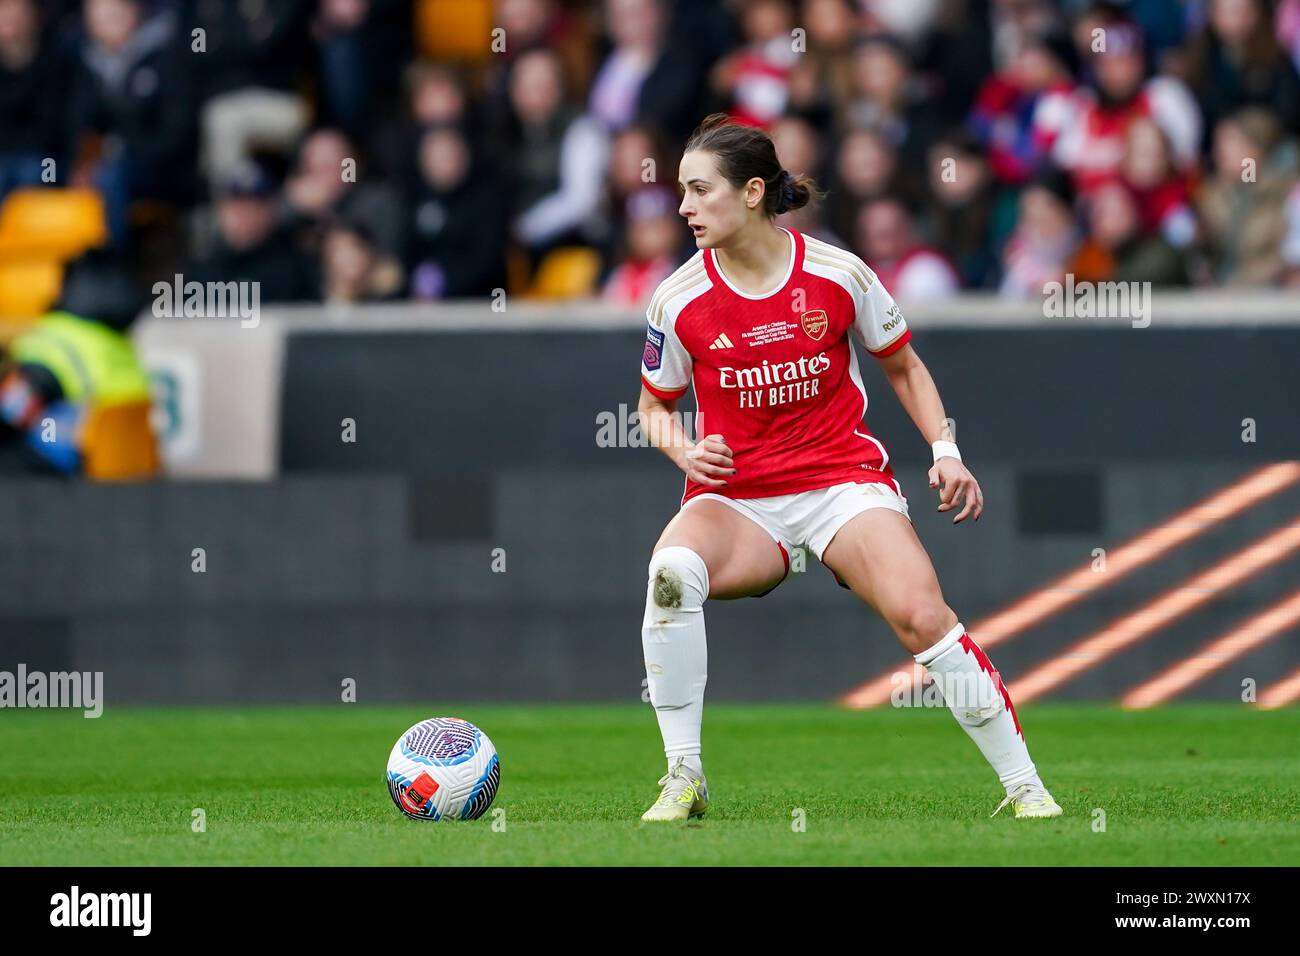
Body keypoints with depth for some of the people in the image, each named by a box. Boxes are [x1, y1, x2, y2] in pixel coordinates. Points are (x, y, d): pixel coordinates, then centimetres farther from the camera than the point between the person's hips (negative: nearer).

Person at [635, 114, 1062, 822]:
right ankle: (683, 779, -22)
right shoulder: (679, 300, -3)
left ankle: (1024, 786, -9)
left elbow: (902, 366, 12)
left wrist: (946, 452, 0)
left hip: (844, 480, -1)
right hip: (736, 498, 1)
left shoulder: (838, 275, -4)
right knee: (672, 571, -33)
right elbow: (654, 404, 13)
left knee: (921, 615, -24)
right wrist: (684, 451, -9)